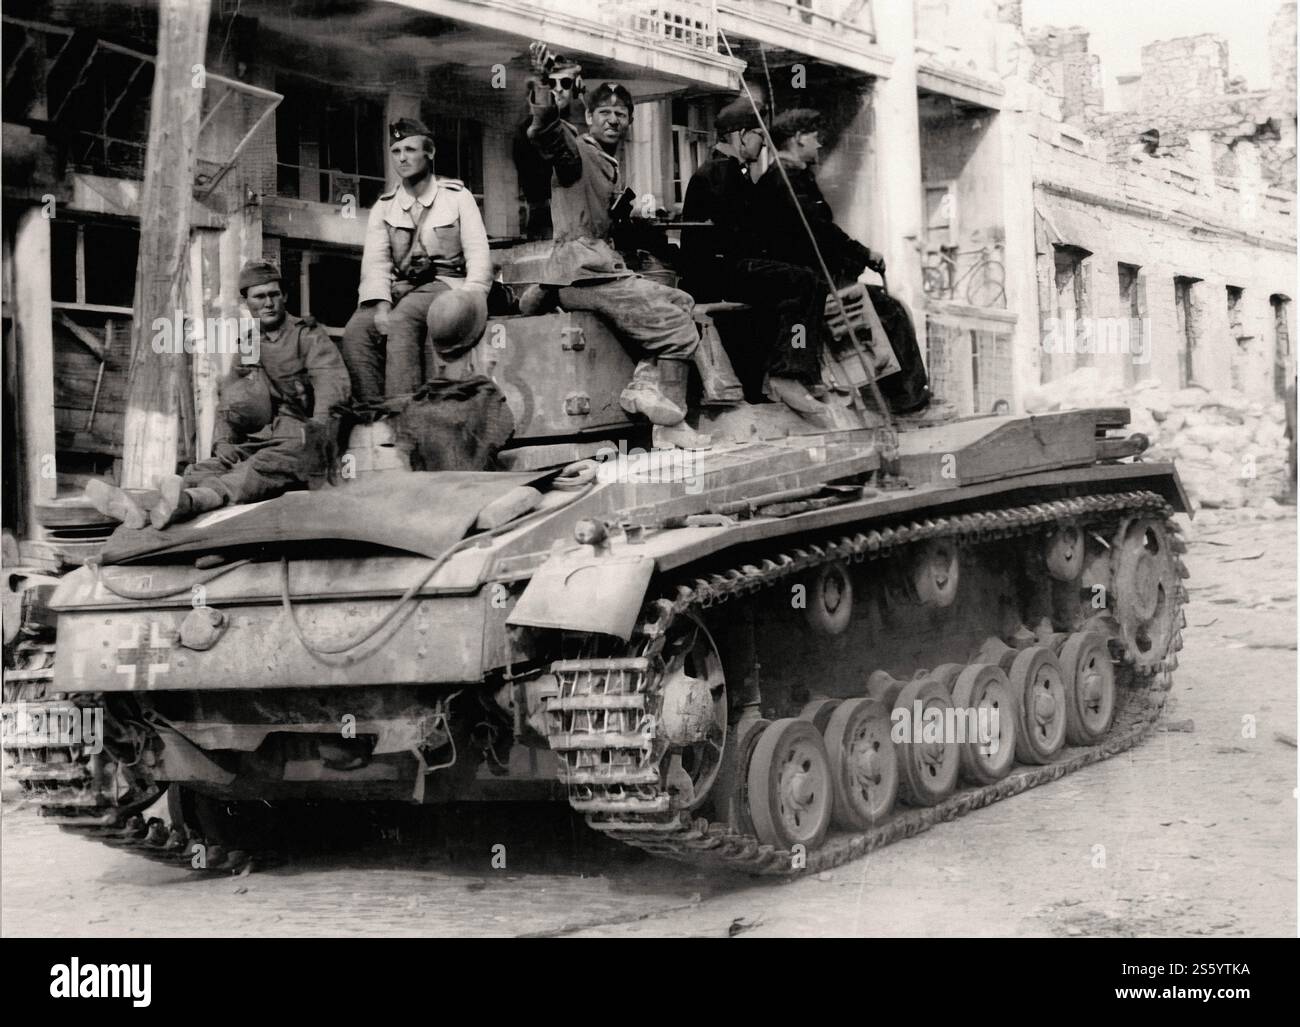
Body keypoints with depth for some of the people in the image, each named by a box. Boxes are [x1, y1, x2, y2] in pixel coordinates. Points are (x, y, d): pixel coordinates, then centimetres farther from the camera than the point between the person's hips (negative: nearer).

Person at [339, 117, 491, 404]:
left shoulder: (457, 197, 8)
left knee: (403, 319, -35)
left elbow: (478, 255, -1)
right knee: (356, 331, -26)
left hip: (445, 284, -3)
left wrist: (469, 300, -20)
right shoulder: (384, 207, 16)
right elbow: (375, 261, 3)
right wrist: (381, 305, -17)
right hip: (400, 289, 4)